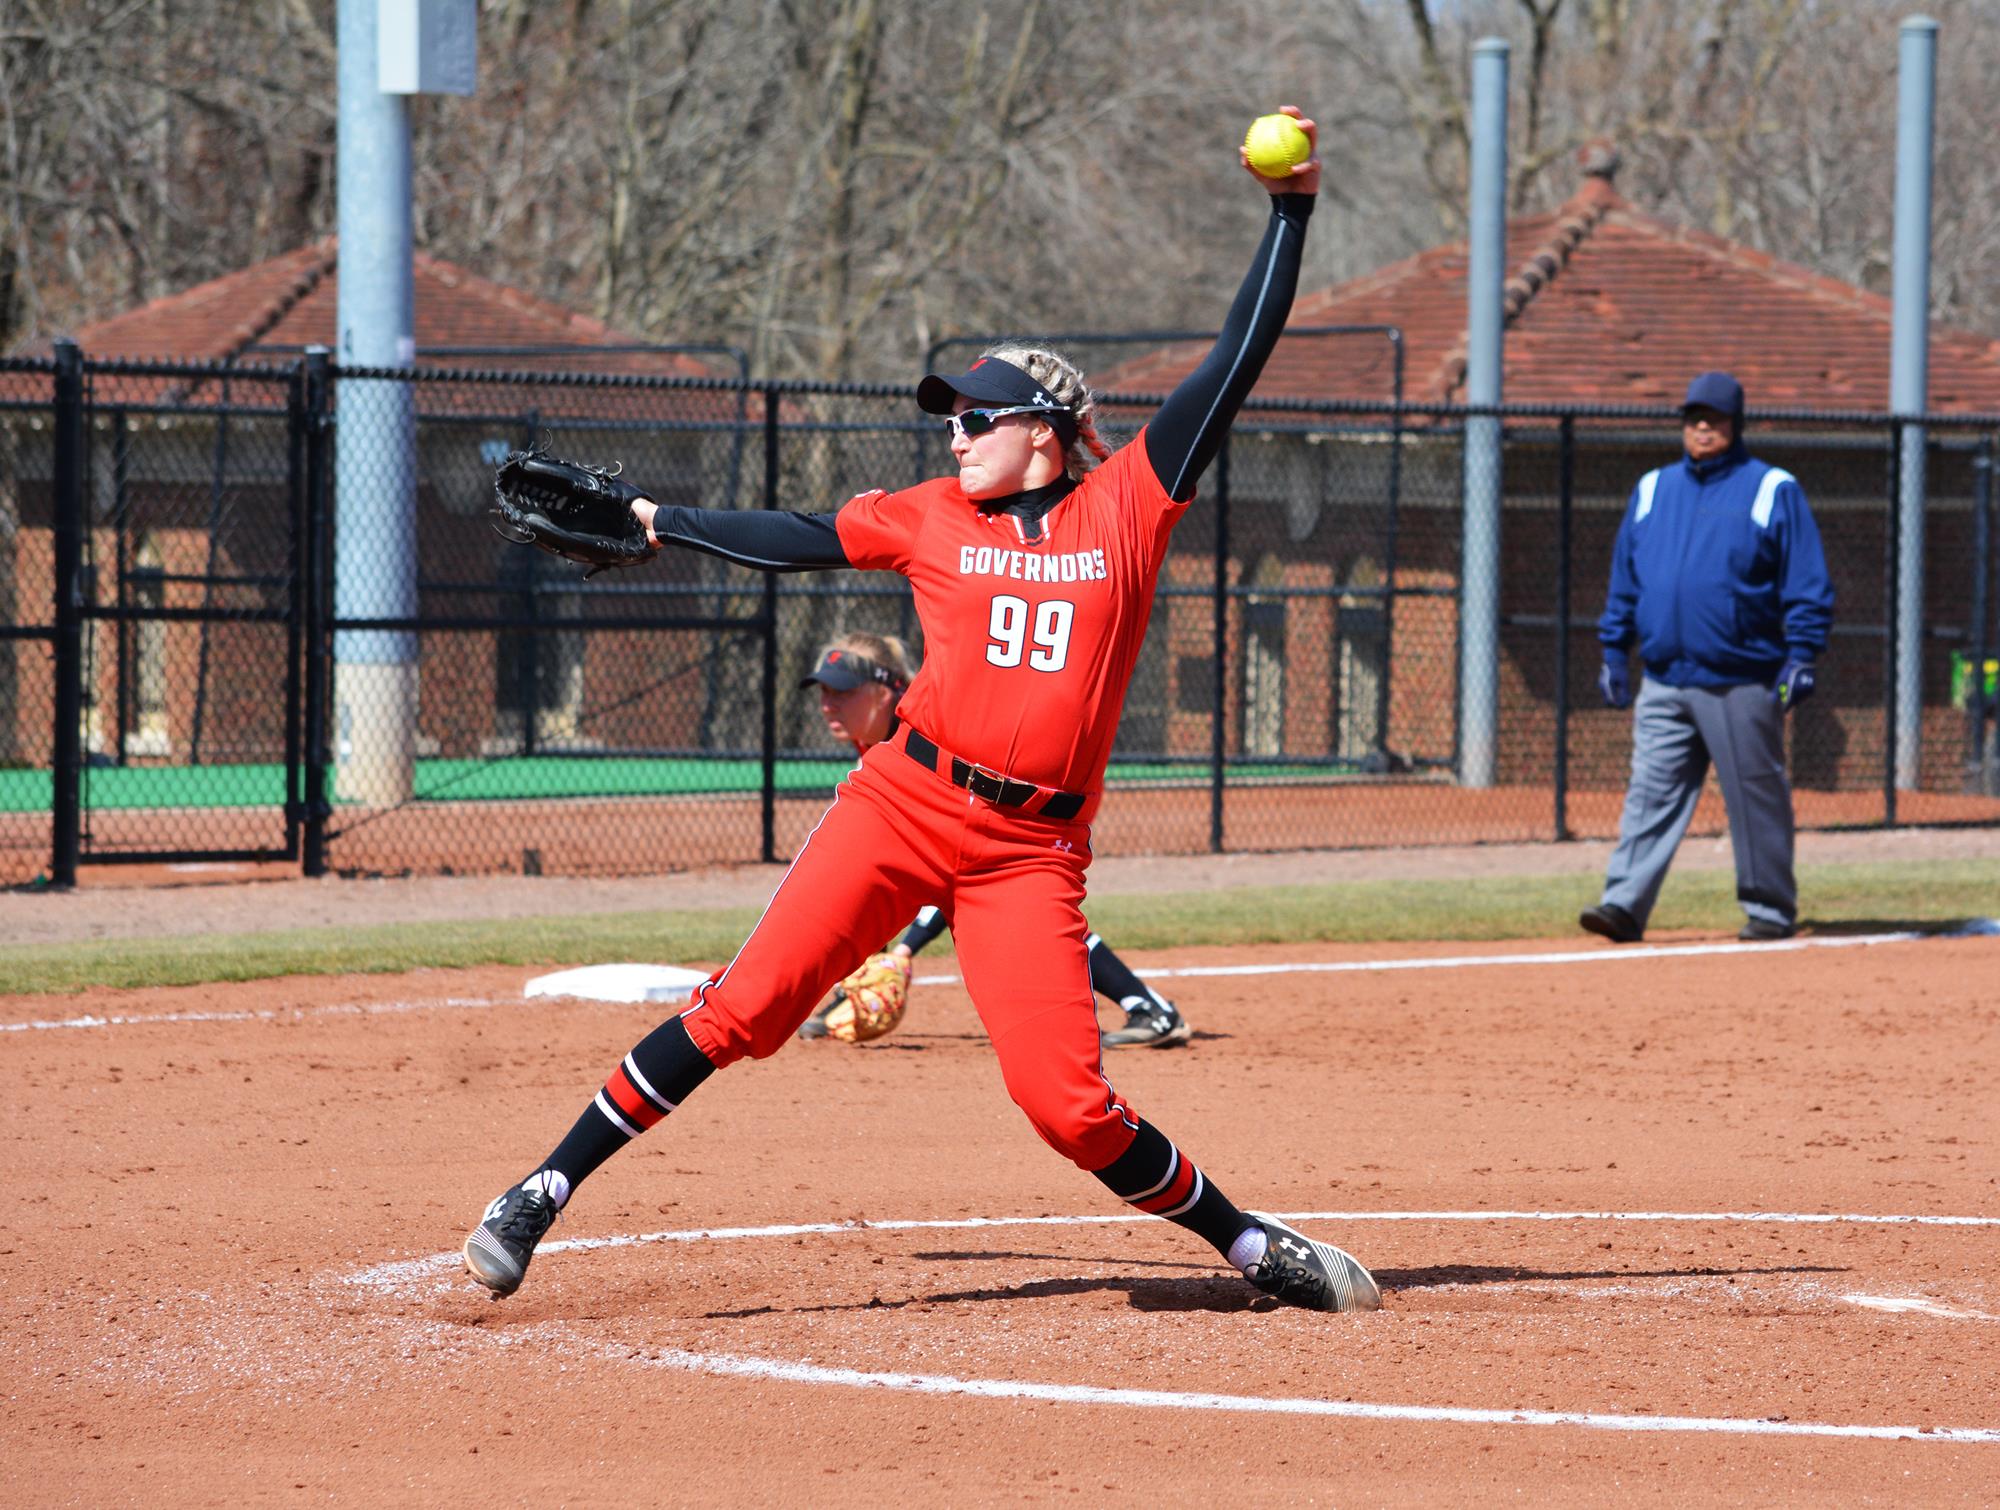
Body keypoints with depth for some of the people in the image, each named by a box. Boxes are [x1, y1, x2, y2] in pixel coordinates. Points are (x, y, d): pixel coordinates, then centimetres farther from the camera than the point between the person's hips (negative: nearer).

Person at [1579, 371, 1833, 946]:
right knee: (1650, 796, -3)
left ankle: (1770, 909, 10)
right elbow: (1624, 580, 21)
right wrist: (1615, 650, 14)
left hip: (1741, 682, -4)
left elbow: (1808, 585, -1)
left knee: (1757, 799, 1)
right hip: (1664, 681, 4)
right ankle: (1624, 905, -8)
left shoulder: (1773, 491, 2)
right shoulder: (1652, 490, 16)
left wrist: (1801, 657, -9)